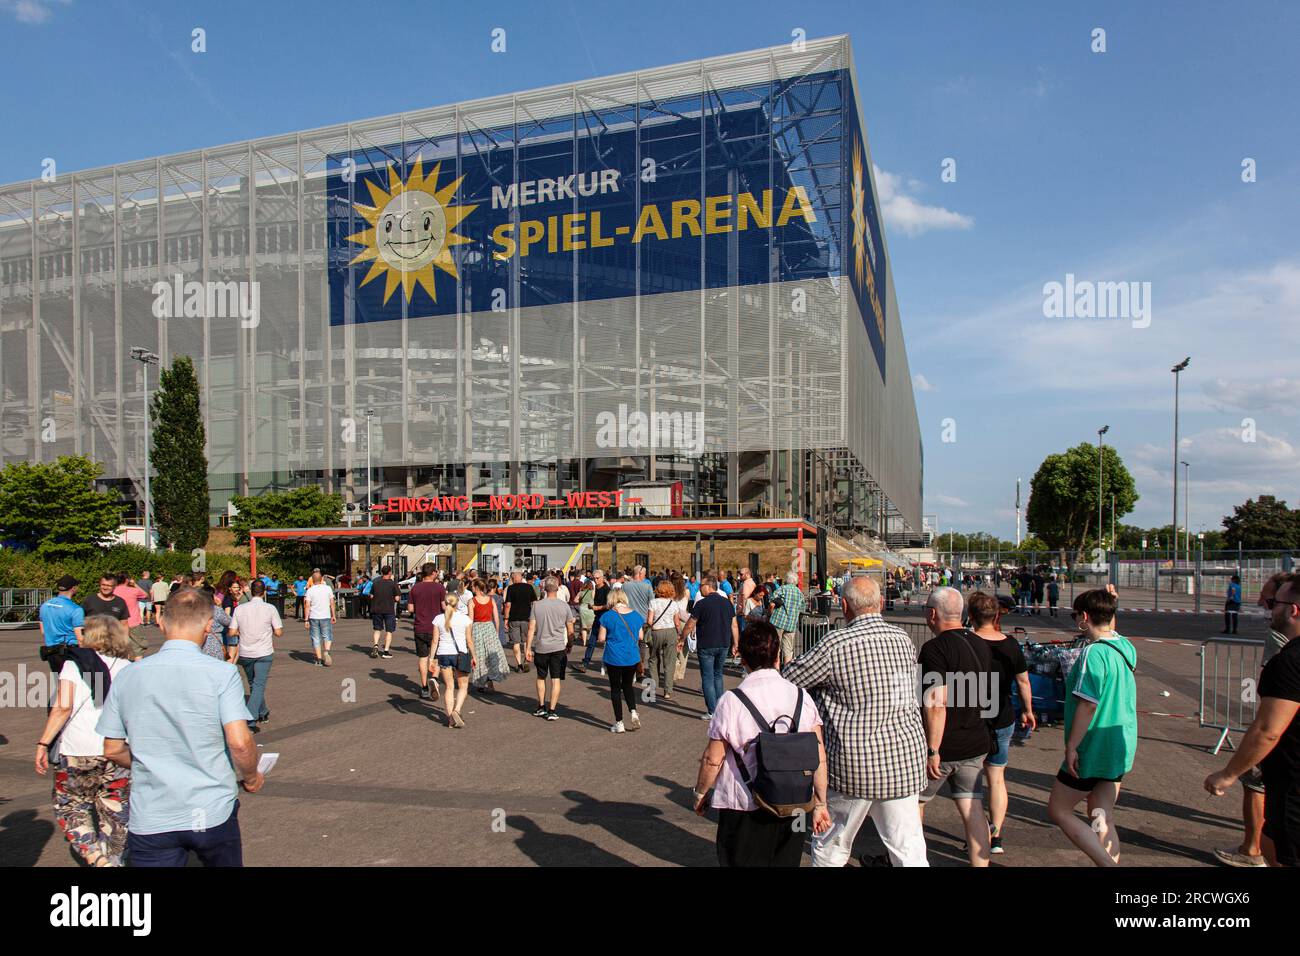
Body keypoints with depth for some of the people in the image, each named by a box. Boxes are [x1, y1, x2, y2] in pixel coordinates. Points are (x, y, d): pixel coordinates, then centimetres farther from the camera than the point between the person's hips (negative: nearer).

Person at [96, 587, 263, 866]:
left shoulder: (128, 677, -1)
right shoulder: (221, 674, -13)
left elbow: (112, 750, 6)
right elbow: (240, 743, -19)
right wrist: (250, 778, 1)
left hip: (150, 820, 1)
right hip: (213, 812, -1)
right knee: (226, 861, 22)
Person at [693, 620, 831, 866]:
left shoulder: (731, 701, -14)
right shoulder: (802, 696, -5)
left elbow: (713, 759, -9)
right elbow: (819, 756, -3)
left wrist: (700, 793, 7)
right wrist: (820, 804, 5)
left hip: (745, 808, -3)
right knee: (786, 861, 20)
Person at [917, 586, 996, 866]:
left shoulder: (935, 647, -19)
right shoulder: (981, 645, 6)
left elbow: (937, 703, -25)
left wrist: (932, 750, -22)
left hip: (941, 747, -6)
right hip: (976, 744, 6)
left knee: (913, 802, 13)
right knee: (972, 810, 7)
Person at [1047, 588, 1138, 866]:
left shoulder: (1093, 653, -22)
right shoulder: (1126, 647, 4)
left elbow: (1087, 705, -24)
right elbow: (1110, 630, 29)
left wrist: (1071, 746, -17)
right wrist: (1109, 604, 19)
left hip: (1093, 750, -8)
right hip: (1121, 749, 8)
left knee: (1058, 810, 6)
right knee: (1102, 818, 15)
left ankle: (1108, 864, -3)